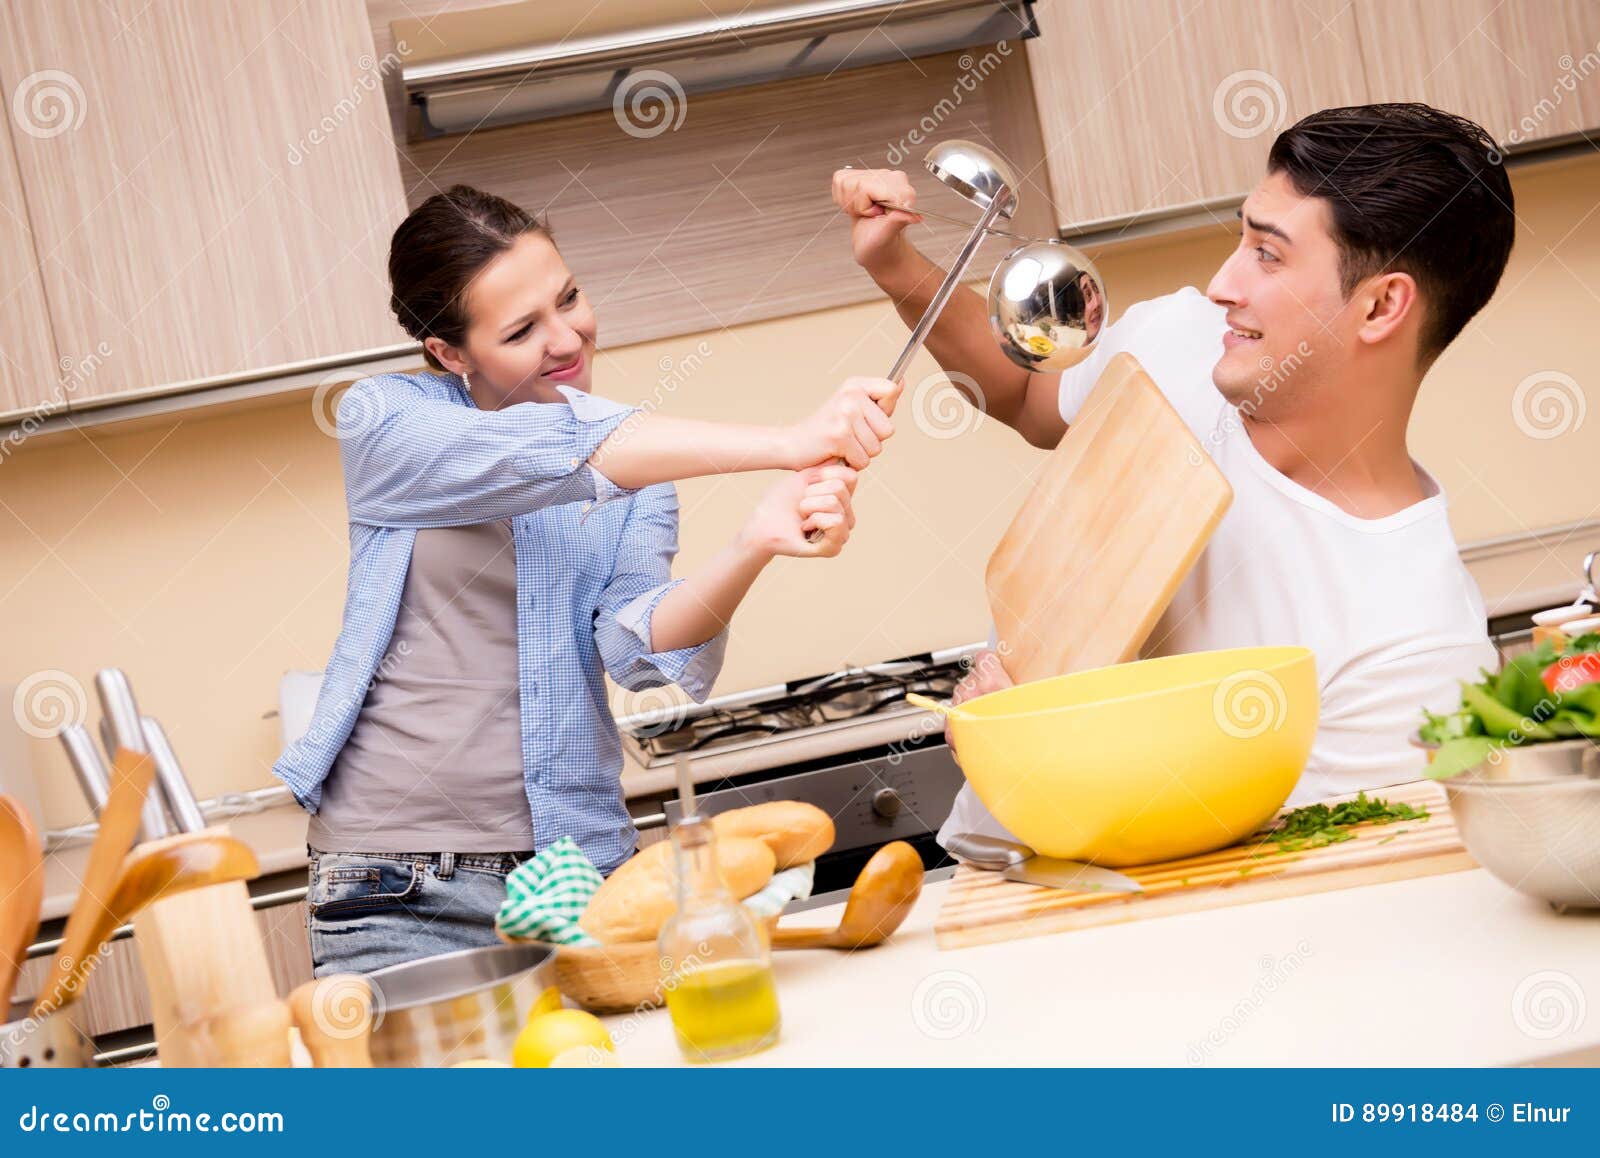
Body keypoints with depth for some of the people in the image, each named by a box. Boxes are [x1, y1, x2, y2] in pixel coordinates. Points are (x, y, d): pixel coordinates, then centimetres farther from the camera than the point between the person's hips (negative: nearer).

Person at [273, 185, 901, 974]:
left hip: (577, 862, 2)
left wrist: (753, 546, -29)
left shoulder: (642, 457, 8)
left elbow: (636, 644, -8)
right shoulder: (382, 421, -1)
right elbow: (540, 458, -20)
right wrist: (782, 444, -29)